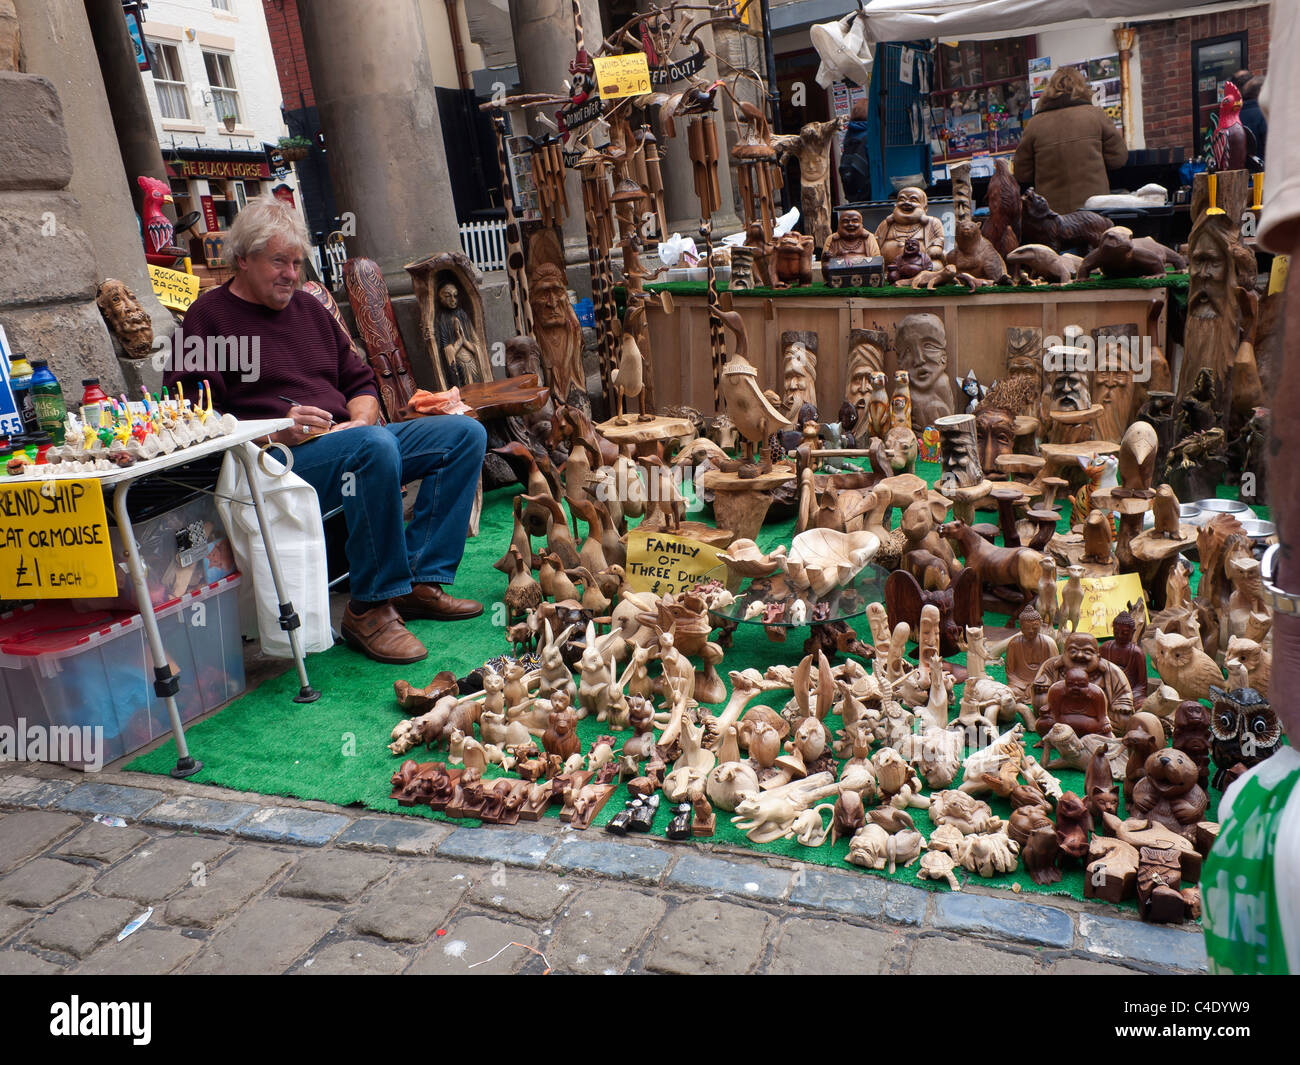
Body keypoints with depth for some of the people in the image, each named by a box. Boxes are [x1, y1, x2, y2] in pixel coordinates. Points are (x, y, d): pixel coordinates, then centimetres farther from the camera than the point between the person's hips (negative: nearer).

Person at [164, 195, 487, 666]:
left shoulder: (307, 307, 24)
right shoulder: (209, 317, 3)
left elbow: (359, 380, 24)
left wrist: (361, 418, 1)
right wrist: (275, 431, -19)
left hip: (349, 442, 8)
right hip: (275, 464, -8)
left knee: (465, 432, -6)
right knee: (376, 445, -38)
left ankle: (420, 580, -12)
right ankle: (370, 607, -26)